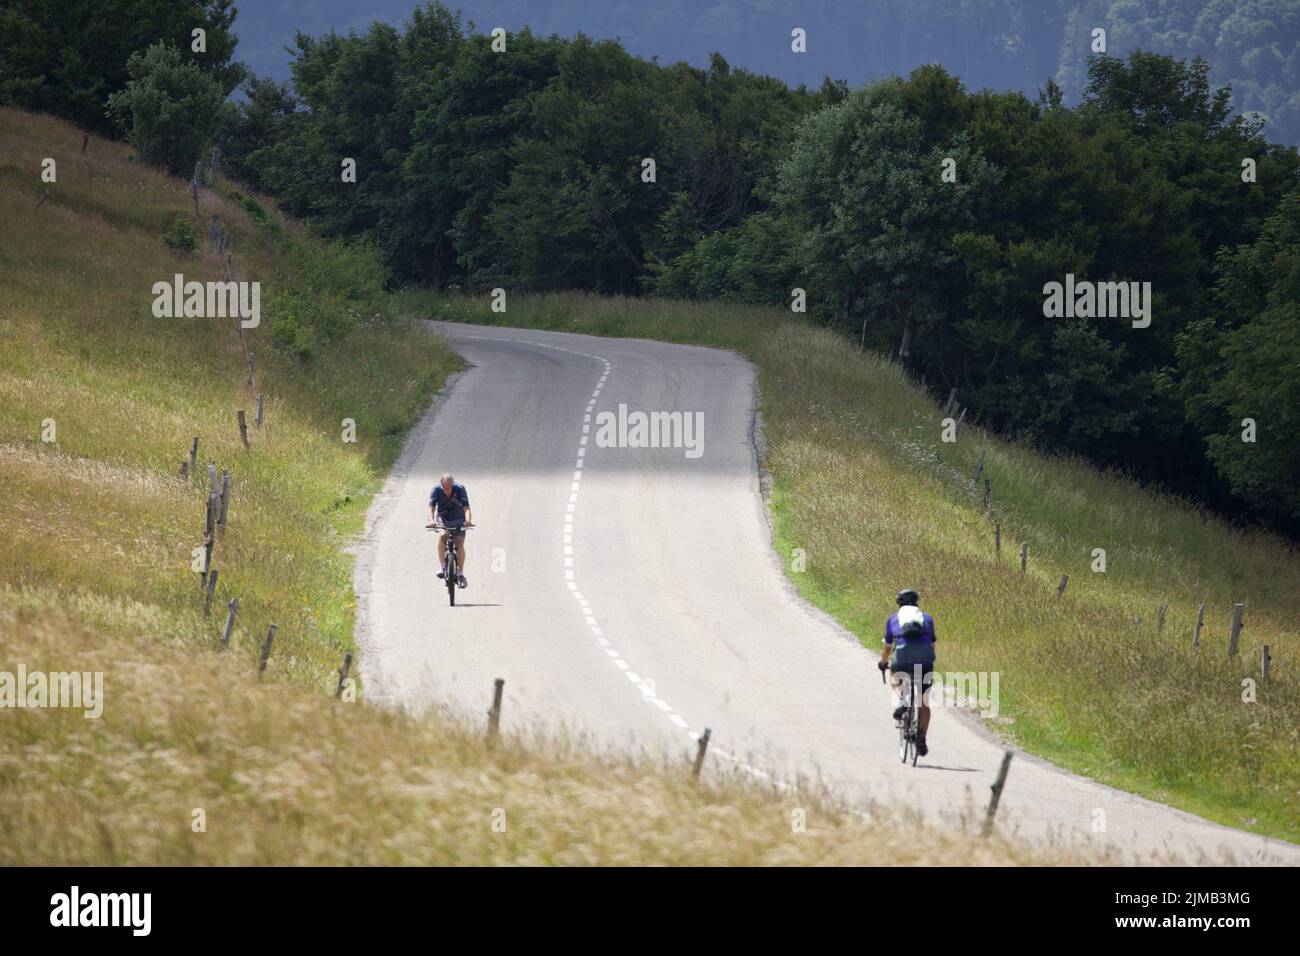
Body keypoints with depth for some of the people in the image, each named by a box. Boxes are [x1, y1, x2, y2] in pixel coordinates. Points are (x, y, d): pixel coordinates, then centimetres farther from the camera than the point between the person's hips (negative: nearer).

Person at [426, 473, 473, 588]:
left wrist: (468, 520, -49)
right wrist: (431, 521, -48)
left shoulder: (460, 489, -23)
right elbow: (431, 508, -28)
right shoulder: (436, 490, -20)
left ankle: (460, 573, -3)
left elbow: (466, 507, -29)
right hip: (443, 518, 0)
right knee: (442, 535, -30)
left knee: (459, 544, -16)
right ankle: (442, 566, -19)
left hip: (458, 519, 0)